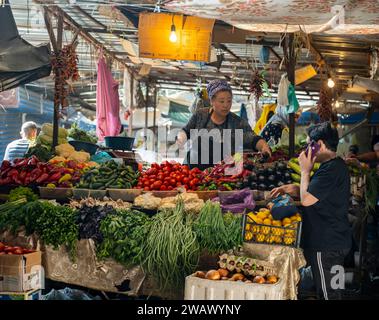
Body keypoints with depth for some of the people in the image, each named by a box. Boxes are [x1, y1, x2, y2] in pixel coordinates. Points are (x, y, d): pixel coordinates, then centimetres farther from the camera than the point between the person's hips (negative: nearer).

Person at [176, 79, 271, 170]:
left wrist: (264, 146, -38)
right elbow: (186, 131, 16)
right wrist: (181, 137, -5)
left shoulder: (238, 123, -5)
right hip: (194, 169, 1)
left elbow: (253, 139, -18)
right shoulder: (200, 115, 2)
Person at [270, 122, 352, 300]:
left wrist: (305, 171, -10)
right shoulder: (336, 165, 13)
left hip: (327, 245, -11)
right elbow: (314, 193, 22)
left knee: (328, 293, 0)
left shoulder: (331, 169, -22)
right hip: (332, 240, 11)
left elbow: (307, 200, -23)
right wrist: (288, 189, 9)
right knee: (330, 291, 19)